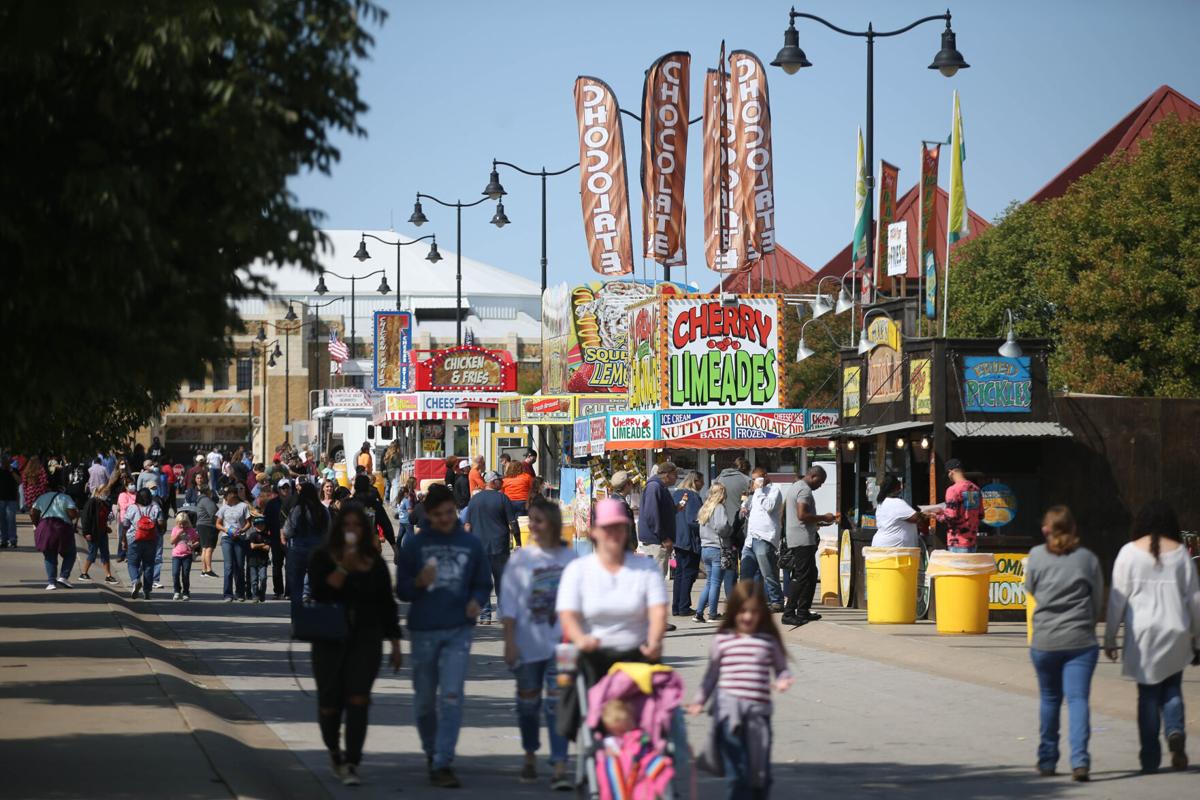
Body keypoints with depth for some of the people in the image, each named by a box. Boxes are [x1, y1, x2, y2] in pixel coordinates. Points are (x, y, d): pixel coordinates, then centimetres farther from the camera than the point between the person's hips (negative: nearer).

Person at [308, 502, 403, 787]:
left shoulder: (375, 562, 8)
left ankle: (351, 764, -12)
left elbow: (387, 604, 13)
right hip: (330, 640, -1)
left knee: (358, 699, -12)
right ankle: (333, 748, 34)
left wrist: (395, 644, 12)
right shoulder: (323, 557, 1)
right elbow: (319, 592, -14)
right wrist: (343, 568, -21)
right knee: (330, 702, 4)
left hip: (366, 638, 1)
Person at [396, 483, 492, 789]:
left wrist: (477, 601, -10)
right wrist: (419, 583, -16)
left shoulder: (471, 544, 5)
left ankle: (443, 763, -14)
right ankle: (431, 752, 33)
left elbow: (483, 584, 11)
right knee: (425, 700, 10)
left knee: (451, 697, -13)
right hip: (423, 630, 1)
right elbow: (402, 590, 5)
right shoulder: (415, 545, 3)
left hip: (458, 631, -1)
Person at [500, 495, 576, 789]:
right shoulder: (520, 559, -2)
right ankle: (530, 758, 33)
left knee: (557, 702, -8)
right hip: (528, 643, 1)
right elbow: (509, 603, -3)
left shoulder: (569, 559, 0)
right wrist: (510, 641, -9)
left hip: (561, 643, -1)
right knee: (528, 700, 13)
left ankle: (559, 768, -11)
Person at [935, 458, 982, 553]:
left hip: (958, 541, -7)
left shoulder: (953, 490, -14)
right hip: (972, 540, 7)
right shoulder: (975, 489, 8)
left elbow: (950, 517, -17)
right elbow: (980, 515, 14)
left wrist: (939, 515, 1)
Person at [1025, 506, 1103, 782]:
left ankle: (1047, 759, 23)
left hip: (1044, 641, 1)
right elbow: (1098, 600, 8)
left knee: (1050, 699, 15)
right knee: (1078, 698, -4)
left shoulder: (1036, 556, -1)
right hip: (1081, 640, -1)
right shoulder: (1088, 558, -1)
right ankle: (1079, 759, -19)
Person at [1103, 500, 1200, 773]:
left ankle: (1150, 758, 4)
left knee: (1148, 694, 7)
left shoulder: (1130, 552, -1)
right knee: (1172, 689, 15)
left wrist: (1110, 638, 6)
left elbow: (1117, 598, -1)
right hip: (1176, 632, 1)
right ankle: (1175, 731, -13)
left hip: (1142, 632, -1)